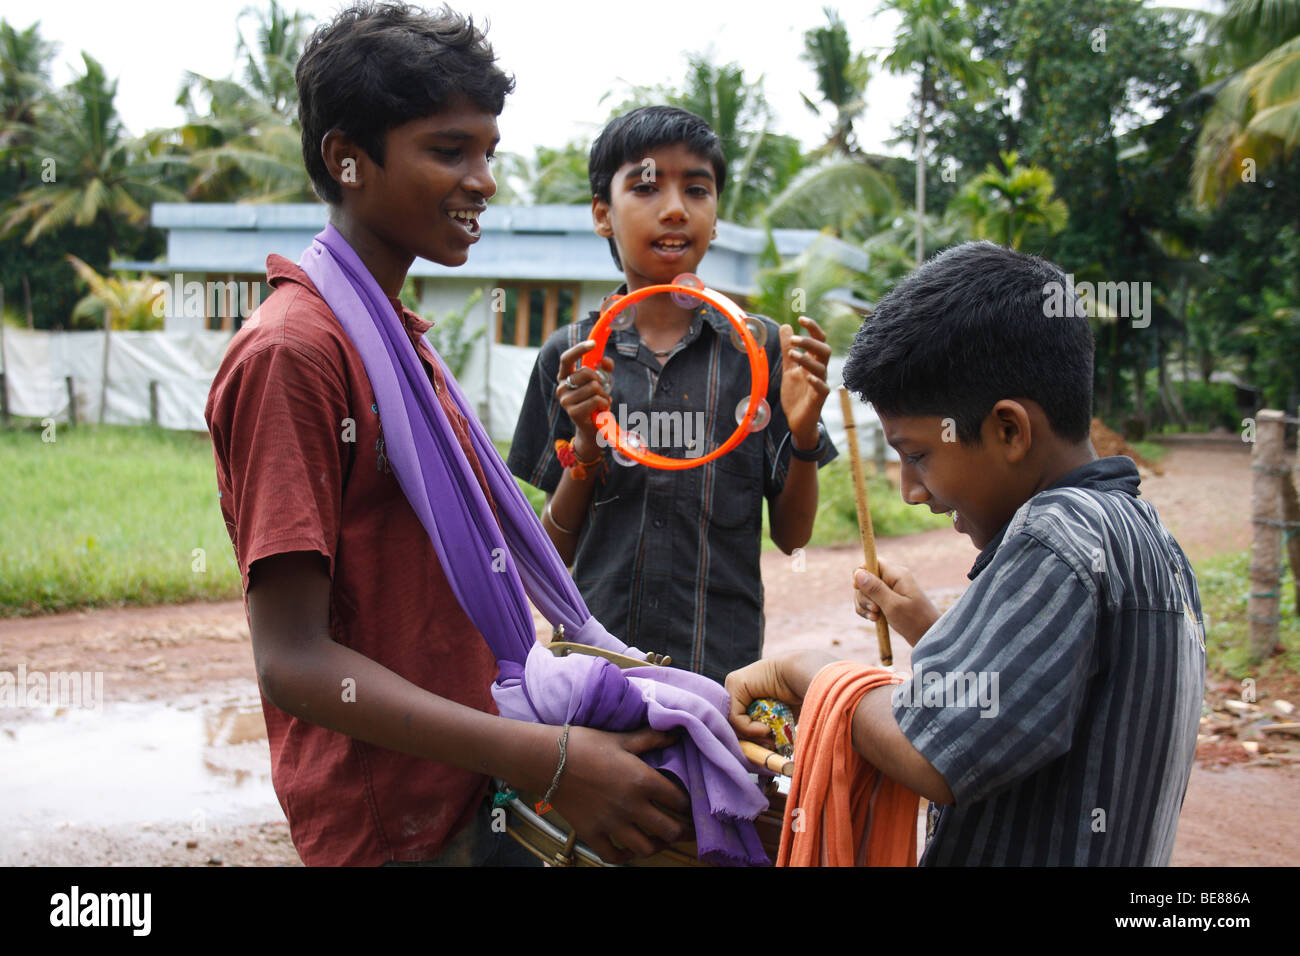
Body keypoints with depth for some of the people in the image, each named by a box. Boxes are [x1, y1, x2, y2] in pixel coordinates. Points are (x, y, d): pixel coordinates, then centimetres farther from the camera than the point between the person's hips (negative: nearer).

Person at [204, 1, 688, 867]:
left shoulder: (403, 341, 13)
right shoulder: (292, 350, -17)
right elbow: (293, 659, -22)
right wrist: (547, 760, -27)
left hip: (472, 793, 9)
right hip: (394, 828, -9)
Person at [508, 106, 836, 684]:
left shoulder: (757, 349, 1)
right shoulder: (570, 356, 4)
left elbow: (791, 536, 4)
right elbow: (559, 548, 4)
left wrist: (804, 434, -11)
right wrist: (585, 444, -11)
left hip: (722, 662, -1)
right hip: (595, 652, 1)